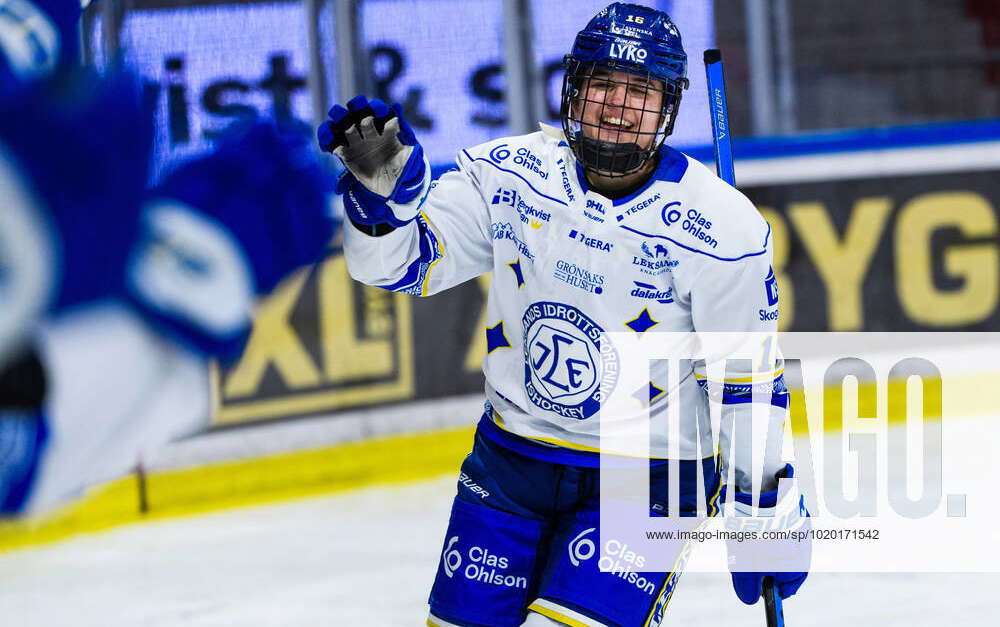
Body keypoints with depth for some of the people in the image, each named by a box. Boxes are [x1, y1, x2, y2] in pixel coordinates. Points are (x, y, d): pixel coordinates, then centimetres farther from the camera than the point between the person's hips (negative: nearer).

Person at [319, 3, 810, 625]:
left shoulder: (723, 226, -16)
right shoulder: (508, 174, -7)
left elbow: (750, 382, -8)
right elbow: (400, 261, -7)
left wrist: (767, 512, -4)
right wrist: (381, 182, -27)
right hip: (509, 459, 4)